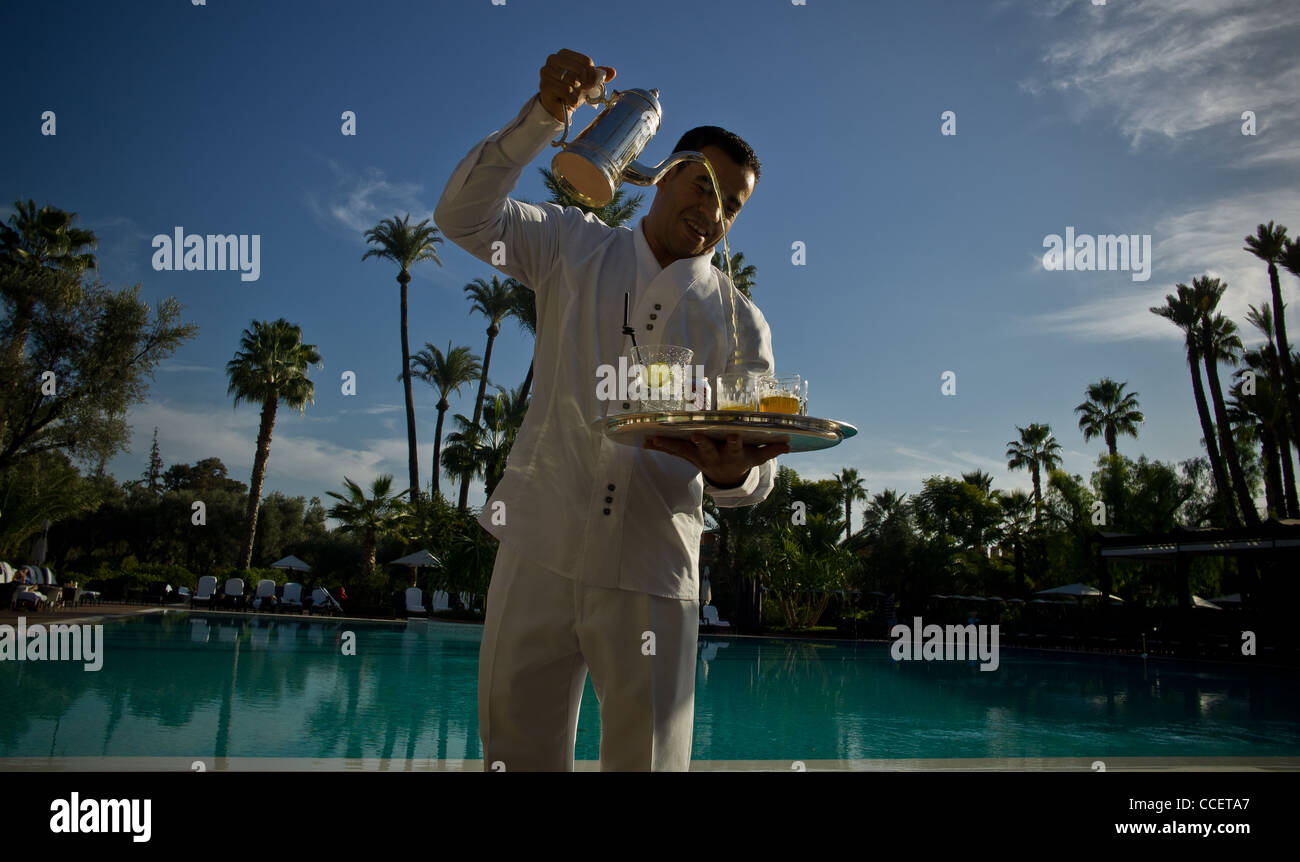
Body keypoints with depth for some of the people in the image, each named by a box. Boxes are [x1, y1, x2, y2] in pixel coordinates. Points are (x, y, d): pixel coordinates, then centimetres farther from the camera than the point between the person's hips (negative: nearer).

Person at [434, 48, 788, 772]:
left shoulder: (740, 323, 8)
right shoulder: (576, 248, 10)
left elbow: (760, 465, 3)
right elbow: (463, 217, -2)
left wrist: (733, 471, -23)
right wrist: (543, 116, -13)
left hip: (653, 574, 0)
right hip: (539, 550, 0)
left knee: (650, 758, 2)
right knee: (517, 751, 7)